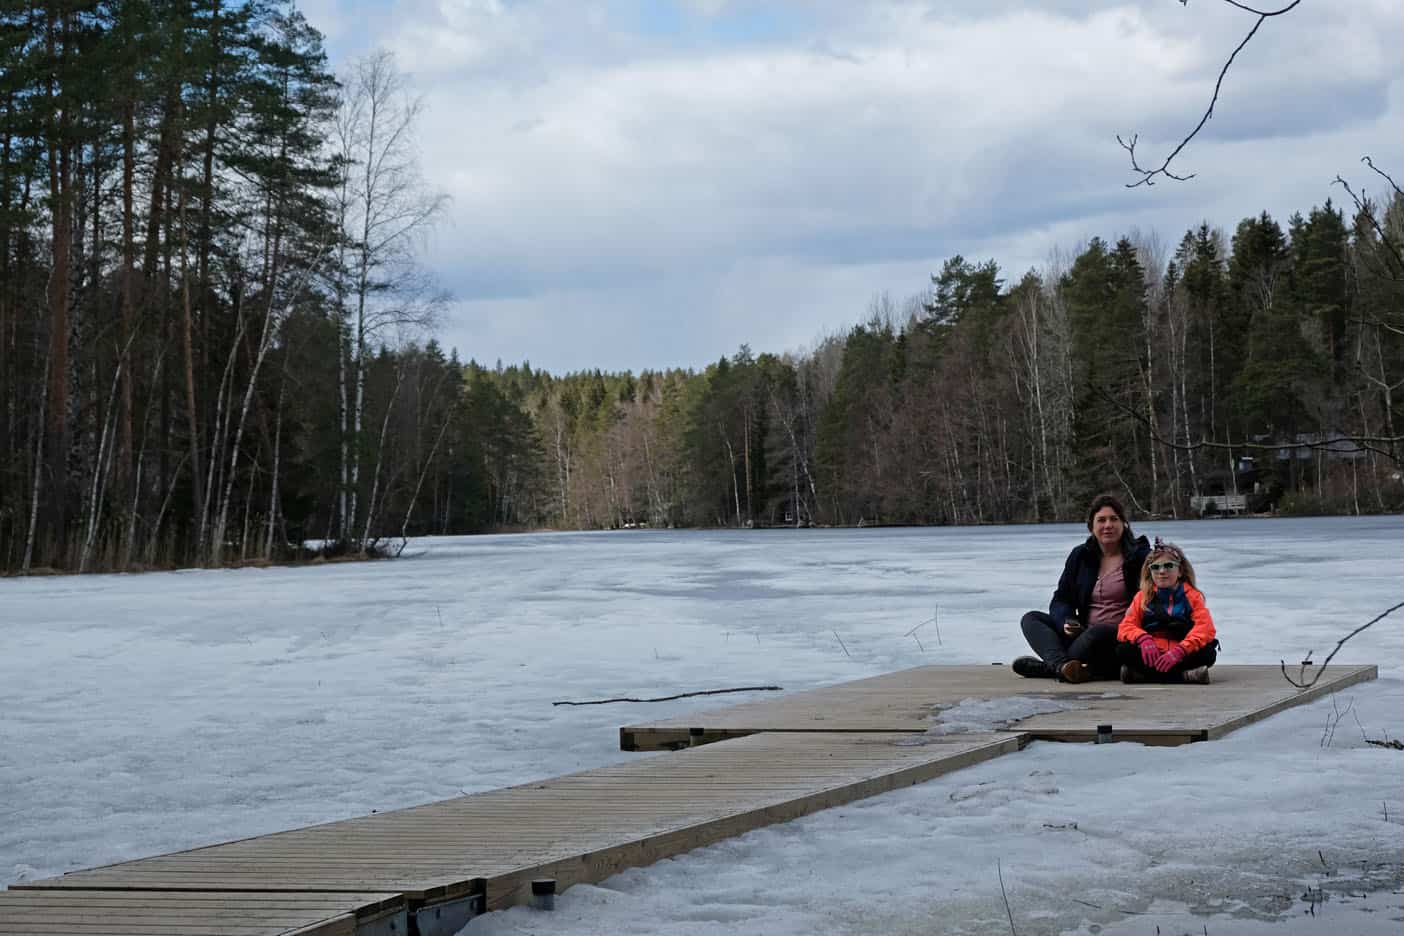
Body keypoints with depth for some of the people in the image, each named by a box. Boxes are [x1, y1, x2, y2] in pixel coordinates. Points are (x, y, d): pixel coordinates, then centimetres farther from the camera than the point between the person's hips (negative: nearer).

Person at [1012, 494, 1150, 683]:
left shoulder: (1139, 556, 2)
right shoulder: (1080, 556, 15)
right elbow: (1061, 599, 13)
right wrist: (1066, 622, -10)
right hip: (1082, 632, 6)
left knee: (1097, 633, -39)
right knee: (1031, 619, -10)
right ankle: (1062, 664, -38)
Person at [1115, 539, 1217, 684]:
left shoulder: (1192, 596, 8)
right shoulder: (1143, 597, 13)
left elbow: (1205, 629, -7)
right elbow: (1126, 627, 3)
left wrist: (1180, 650, -23)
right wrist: (1143, 638, -21)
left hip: (1182, 654, -1)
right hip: (1152, 654, 1)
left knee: (1208, 653, -30)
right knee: (1123, 650, -26)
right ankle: (1182, 675, -31)